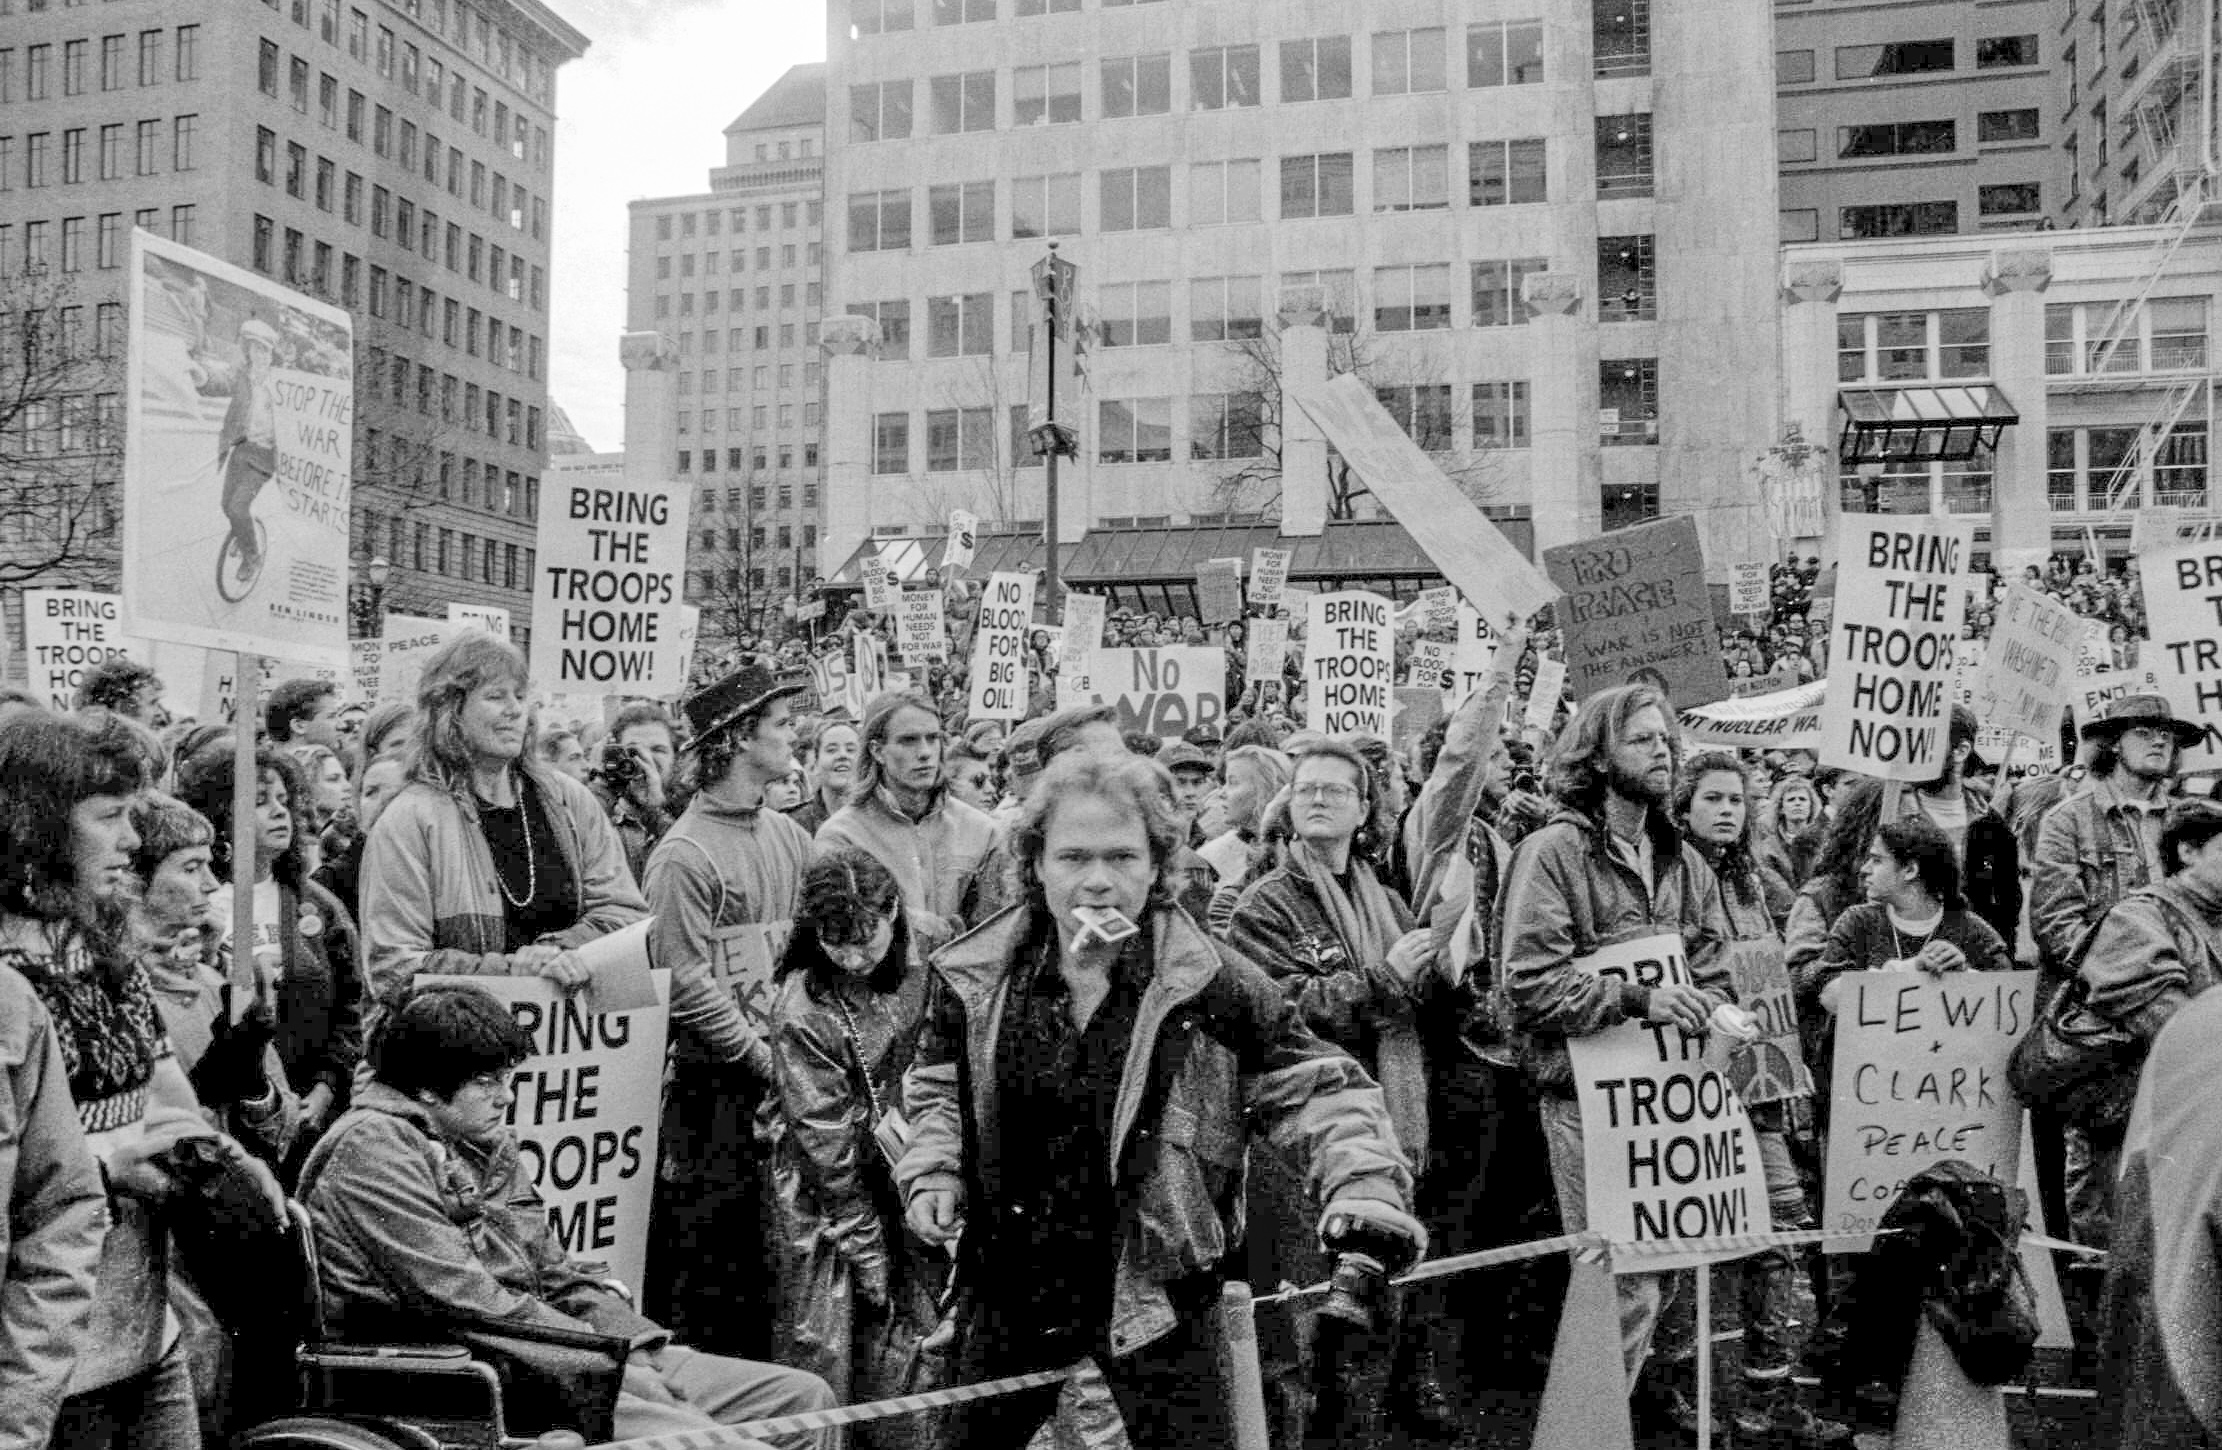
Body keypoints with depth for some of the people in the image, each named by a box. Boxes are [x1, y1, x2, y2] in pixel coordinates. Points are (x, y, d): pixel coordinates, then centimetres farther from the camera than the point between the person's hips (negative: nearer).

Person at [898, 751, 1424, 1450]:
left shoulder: (1213, 985, -14)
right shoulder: (976, 977, -5)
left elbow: (1318, 1092, -9)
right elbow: (937, 1088, 13)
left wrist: (1366, 1190, -24)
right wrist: (931, 1171, -3)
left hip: (1153, 1293, -3)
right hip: (1010, 1285, 3)